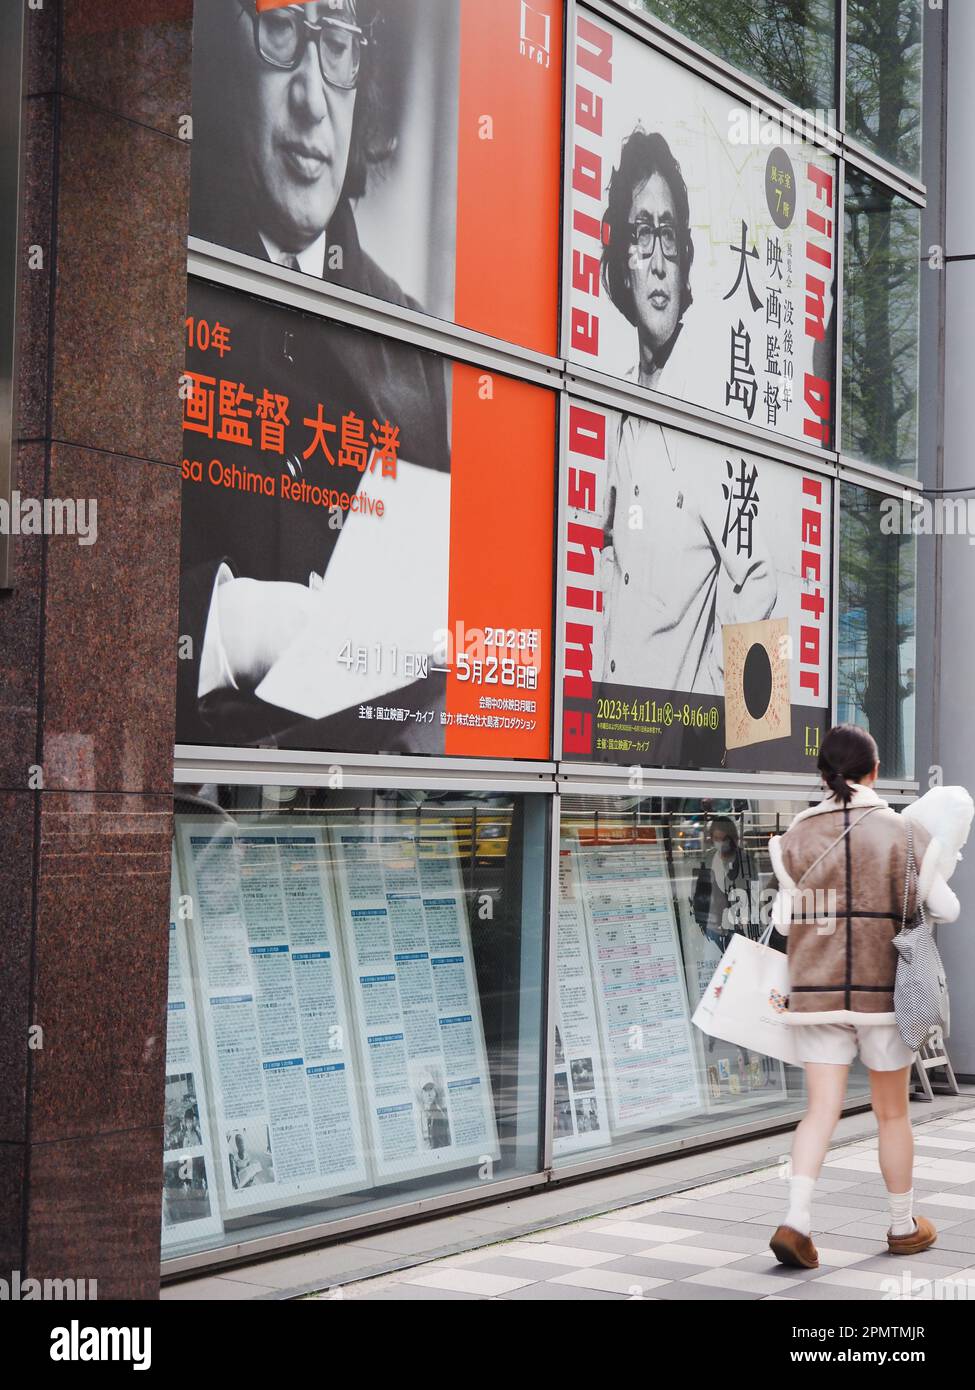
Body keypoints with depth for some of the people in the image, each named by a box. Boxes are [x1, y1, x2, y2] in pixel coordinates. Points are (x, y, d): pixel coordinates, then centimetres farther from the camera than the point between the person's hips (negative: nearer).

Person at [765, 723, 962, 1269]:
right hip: (884, 992, -1)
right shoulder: (902, 833, -6)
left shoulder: (799, 836, -1)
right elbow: (947, 910, 0)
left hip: (816, 992, 2)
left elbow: (784, 918, 0)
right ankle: (904, 1226, 26)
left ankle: (797, 1219, -13)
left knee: (821, 1110, 4)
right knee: (893, 1113, 13)